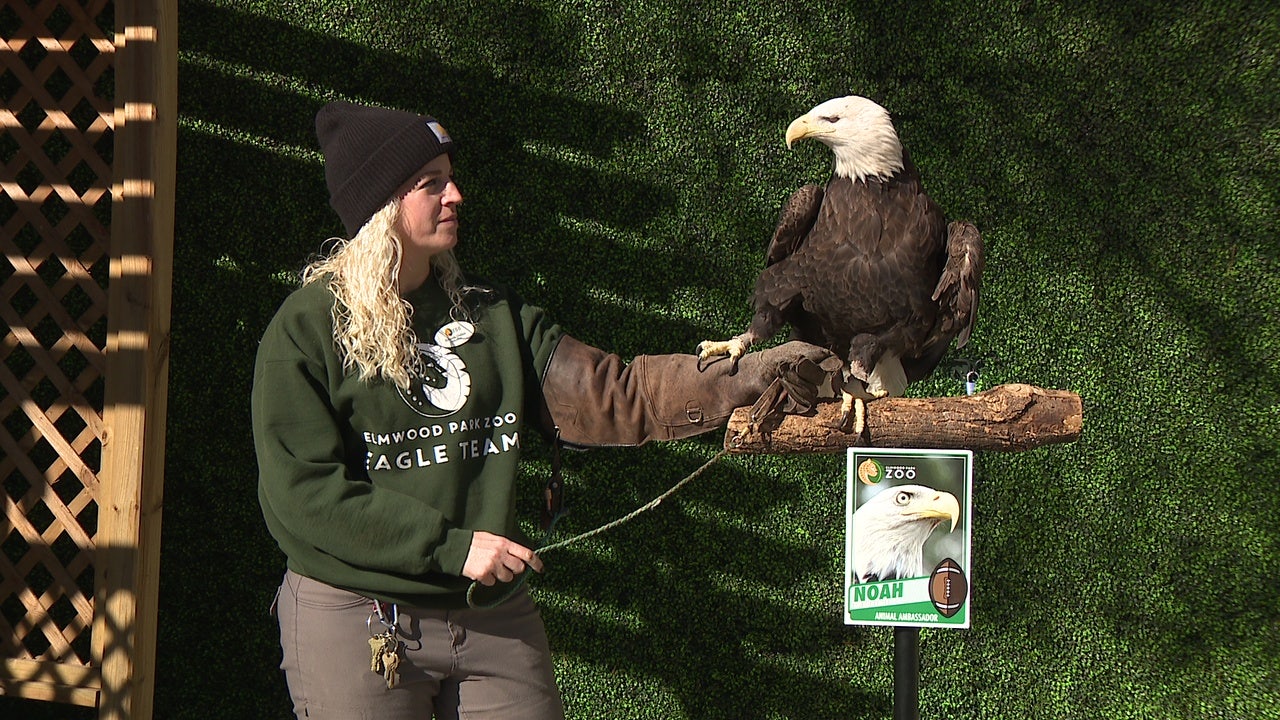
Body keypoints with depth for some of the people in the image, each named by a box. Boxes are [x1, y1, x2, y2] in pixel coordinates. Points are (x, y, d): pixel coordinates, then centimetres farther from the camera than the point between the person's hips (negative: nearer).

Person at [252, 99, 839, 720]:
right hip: (354, 624, -5)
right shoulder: (309, 327, -5)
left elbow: (612, 398, 2)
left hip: (493, 618, 5)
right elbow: (301, 493, -13)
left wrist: (746, 376, -11)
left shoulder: (490, 315, 11)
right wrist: (451, 545, -18)